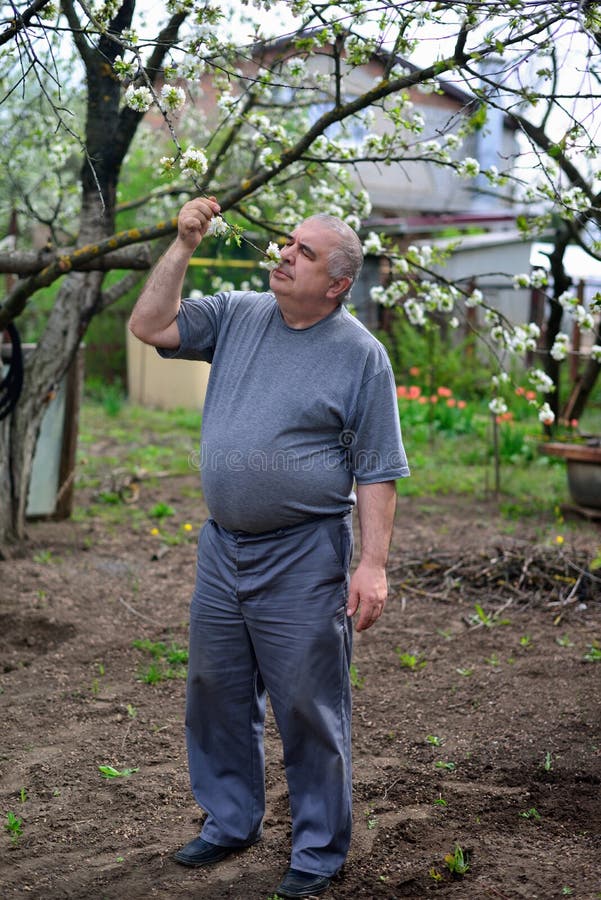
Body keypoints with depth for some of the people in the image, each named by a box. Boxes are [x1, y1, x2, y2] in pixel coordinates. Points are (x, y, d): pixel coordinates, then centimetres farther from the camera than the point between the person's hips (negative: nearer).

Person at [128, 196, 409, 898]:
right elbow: (149, 326, 3)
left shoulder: (360, 354, -8)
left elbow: (376, 473, -8)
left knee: (307, 708, 4)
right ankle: (230, 821, 37)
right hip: (222, 547, 6)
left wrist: (373, 564, -14)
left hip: (304, 557, -5)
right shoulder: (237, 316, 6)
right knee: (215, 694, 16)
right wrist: (183, 245, -4)